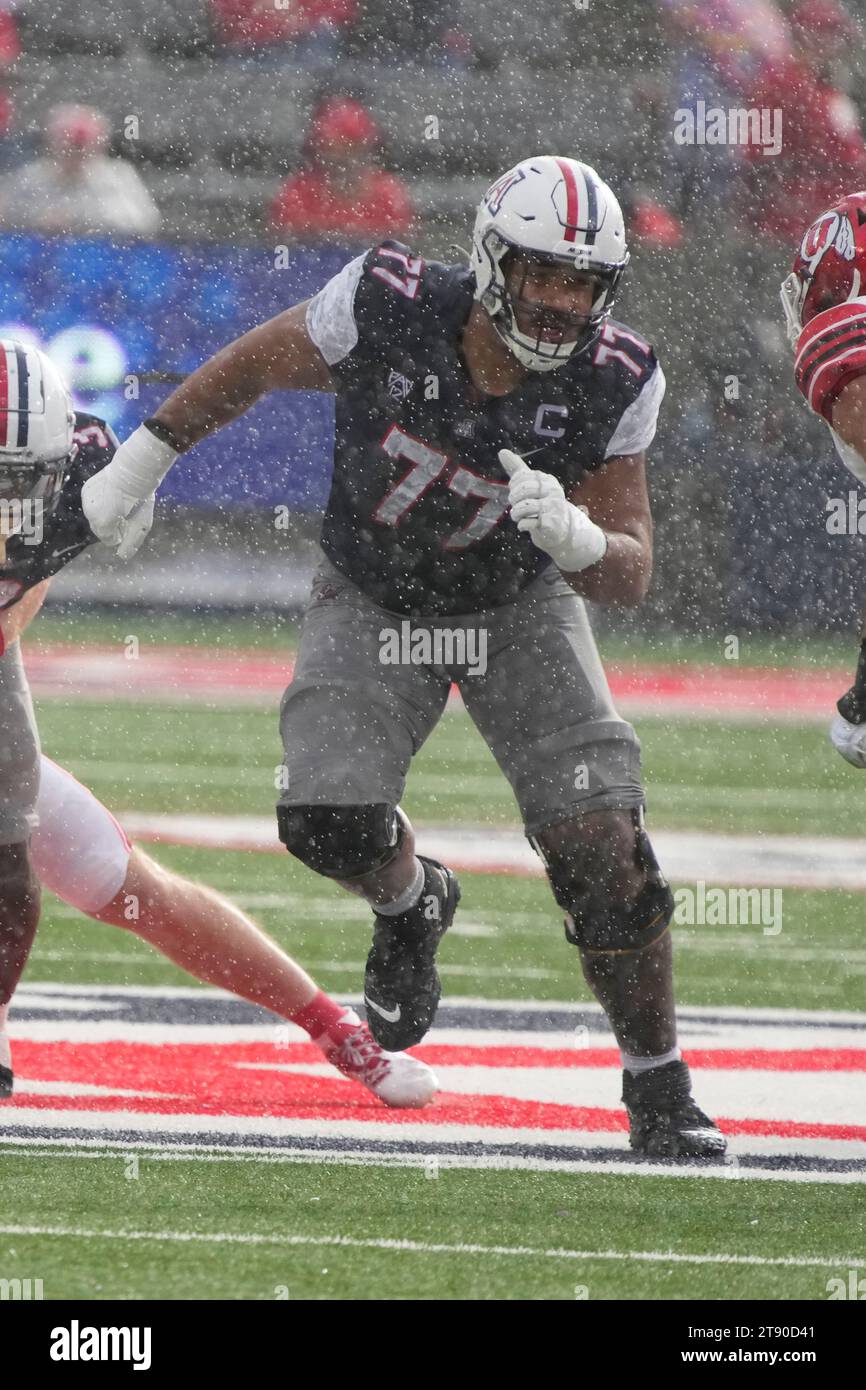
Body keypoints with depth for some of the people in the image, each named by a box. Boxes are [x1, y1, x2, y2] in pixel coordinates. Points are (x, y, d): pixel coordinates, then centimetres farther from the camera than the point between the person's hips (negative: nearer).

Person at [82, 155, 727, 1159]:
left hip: (518, 606, 0)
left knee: (601, 844, -13)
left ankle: (659, 1094, 4)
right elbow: (256, 366, -8)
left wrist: (573, 536, -41)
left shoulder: (611, 383, -24)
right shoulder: (390, 307, -29)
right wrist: (139, 462, 0)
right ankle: (411, 905, 21)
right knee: (328, 823, -19)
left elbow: (629, 575, -17)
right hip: (372, 604, 0)